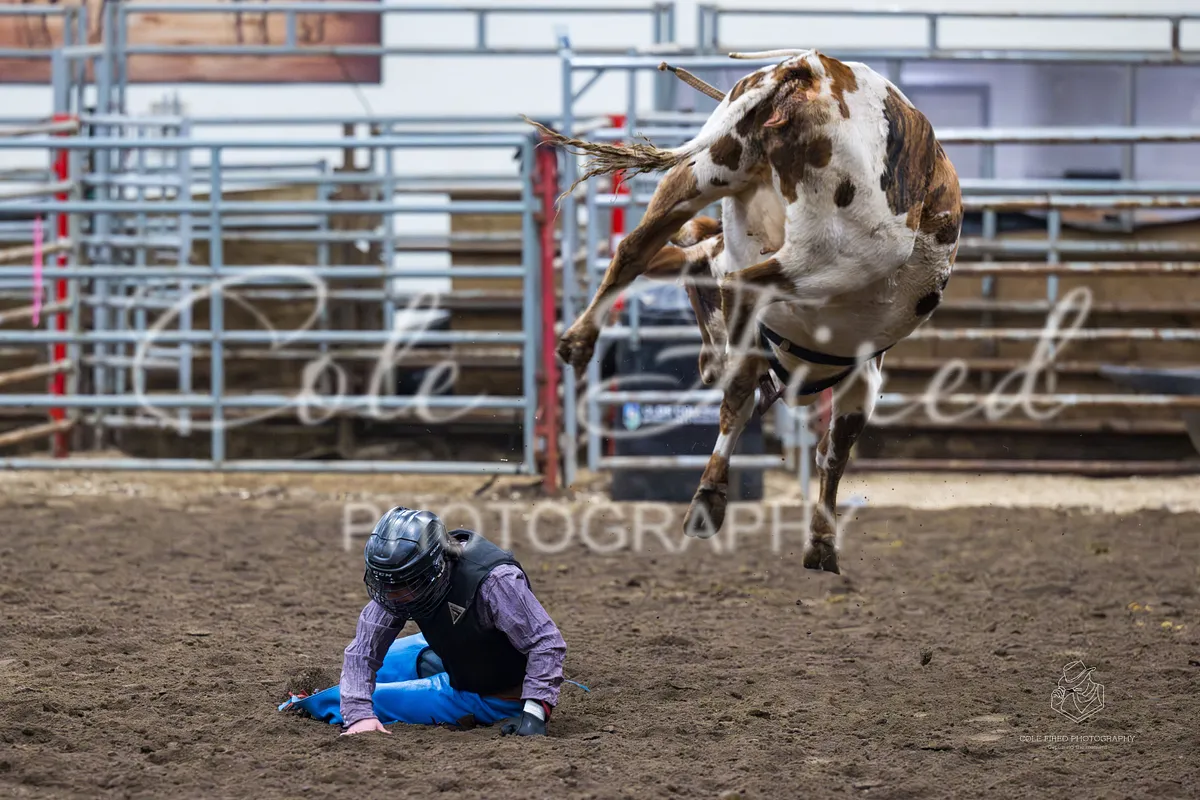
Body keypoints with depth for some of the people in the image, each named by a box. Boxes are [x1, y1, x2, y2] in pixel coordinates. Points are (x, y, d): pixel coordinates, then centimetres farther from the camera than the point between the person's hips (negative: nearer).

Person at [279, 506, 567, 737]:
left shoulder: (494, 580, -40)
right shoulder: (400, 578, -21)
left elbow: (547, 643, -33)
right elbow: (364, 650, -19)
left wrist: (534, 711, -42)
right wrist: (358, 714, -32)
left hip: (496, 696, -6)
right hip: (453, 657, 6)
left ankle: (314, 703, 24)